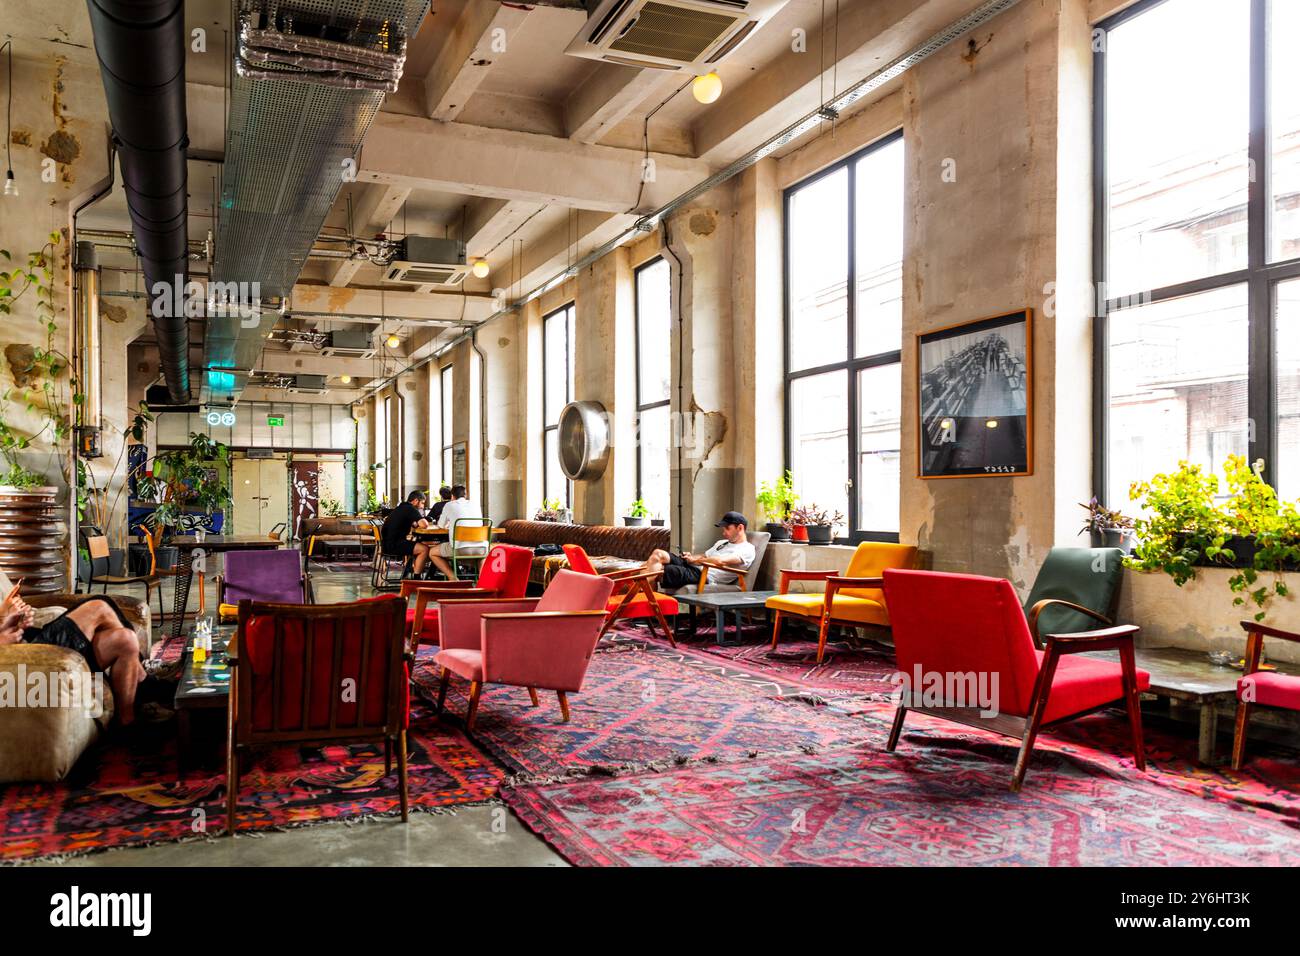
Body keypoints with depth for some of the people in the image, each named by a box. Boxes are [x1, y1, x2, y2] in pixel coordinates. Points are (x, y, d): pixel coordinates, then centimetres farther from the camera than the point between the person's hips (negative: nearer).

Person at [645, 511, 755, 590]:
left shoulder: (747, 550, -3)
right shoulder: (722, 542, 28)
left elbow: (720, 561, -17)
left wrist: (695, 560, -5)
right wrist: (690, 557, 5)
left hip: (705, 577, -9)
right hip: (692, 568, 9)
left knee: (659, 570, -26)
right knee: (659, 553, -13)